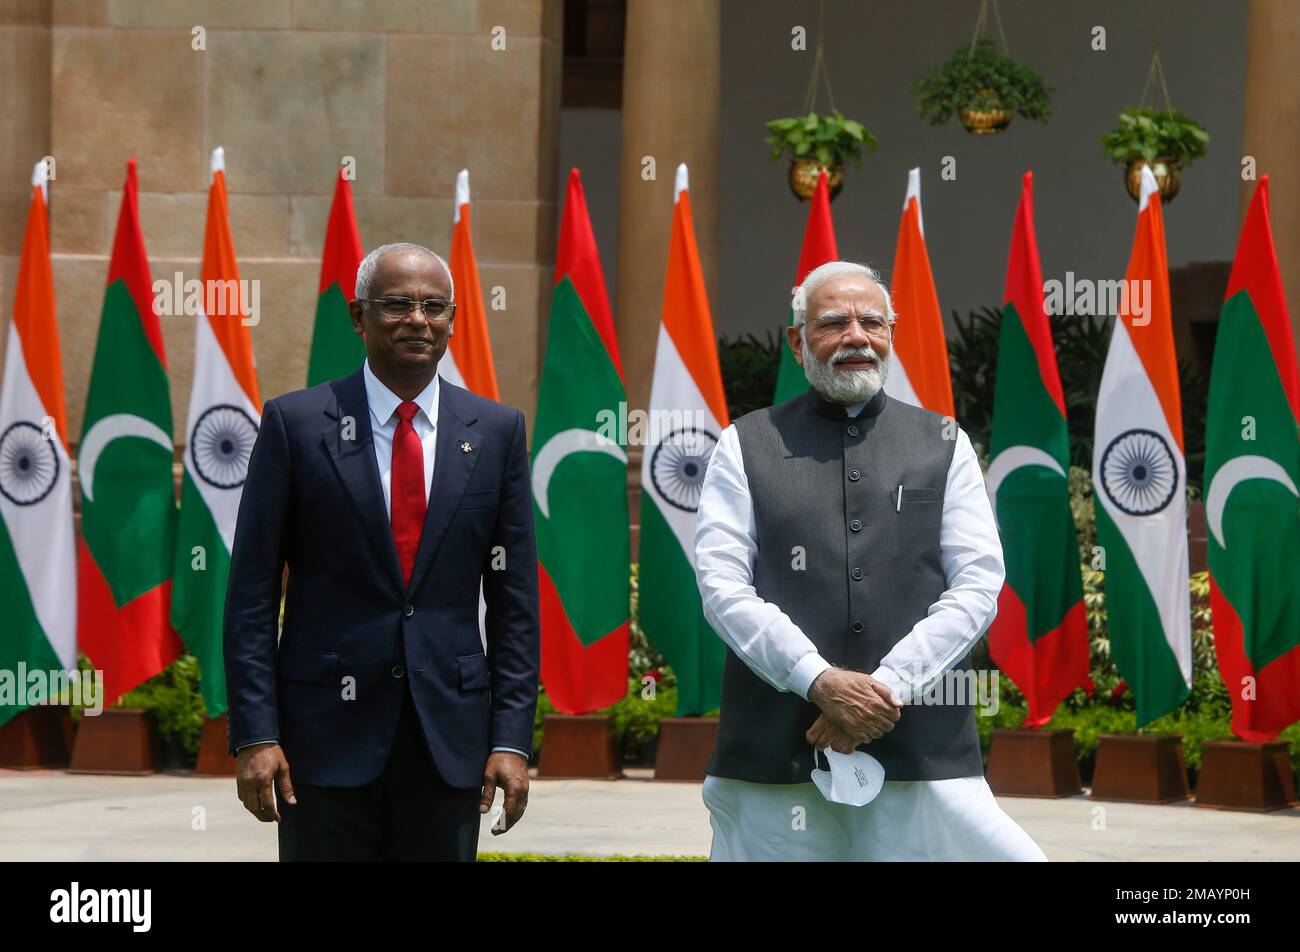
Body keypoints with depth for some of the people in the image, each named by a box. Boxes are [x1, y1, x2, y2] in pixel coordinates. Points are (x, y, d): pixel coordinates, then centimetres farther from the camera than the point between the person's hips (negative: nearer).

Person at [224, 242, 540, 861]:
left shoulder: (496, 432, 7)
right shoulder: (296, 424, 0)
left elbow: (514, 598, 7)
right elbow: (251, 594, -1)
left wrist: (512, 739, 0)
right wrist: (254, 734, -8)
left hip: (449, 733, 2)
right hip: (327, 730, -2)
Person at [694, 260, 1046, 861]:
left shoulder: (943, 445, 13)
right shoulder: (746, 447, 9)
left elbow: (978, 586, 5)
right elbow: (722, 585, -1)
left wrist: (888, 686, -9)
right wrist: (821, 682, -14)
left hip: (919, 742, 1)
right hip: (776, 747, -1)